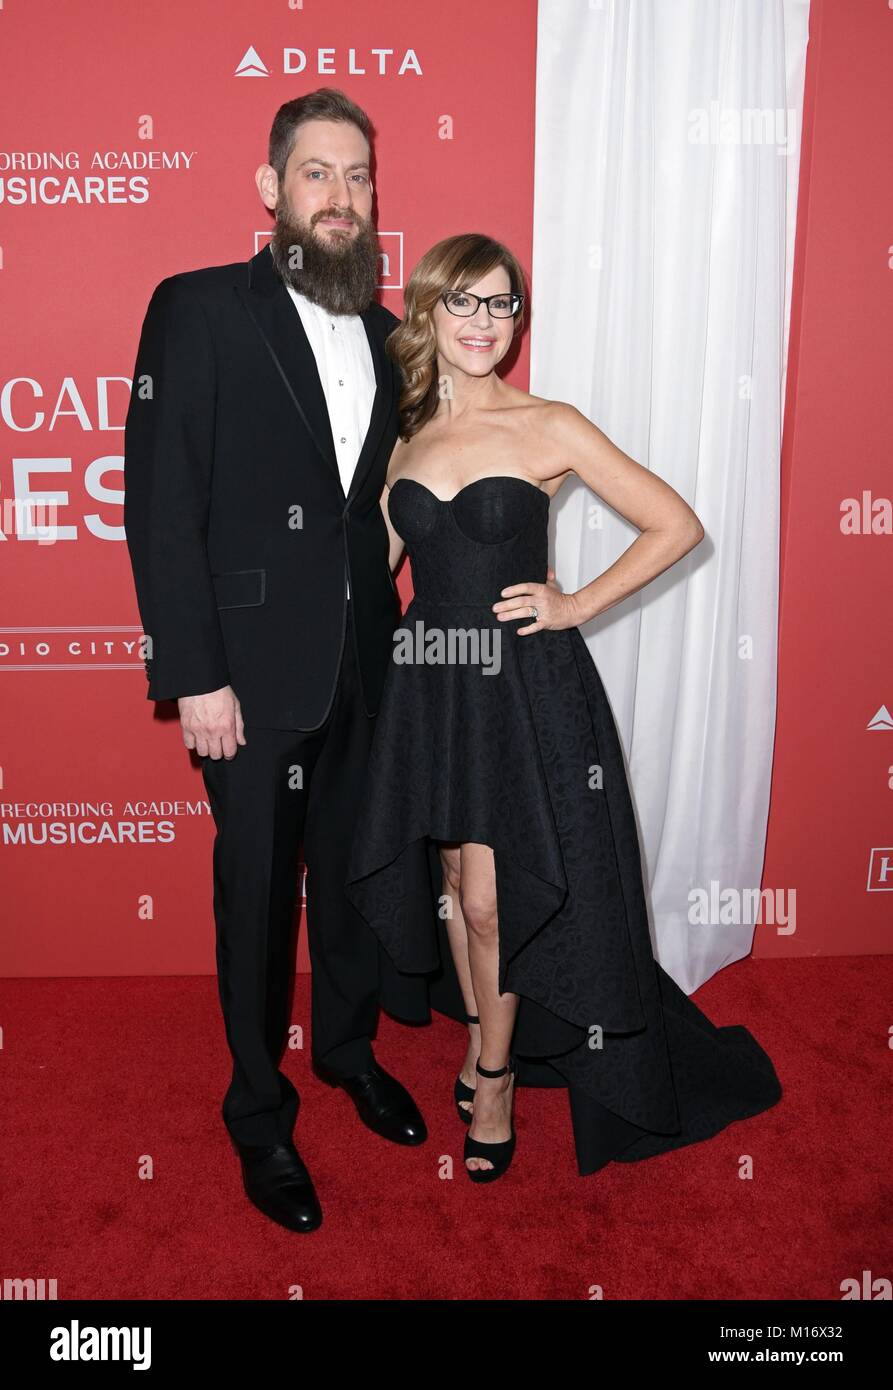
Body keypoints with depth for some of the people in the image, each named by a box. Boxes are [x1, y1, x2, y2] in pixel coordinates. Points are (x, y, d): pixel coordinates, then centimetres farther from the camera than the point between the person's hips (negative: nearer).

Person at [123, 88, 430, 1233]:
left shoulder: (384, 331, 10)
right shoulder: (198, 310, -6)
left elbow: (383, 495, 11)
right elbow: (162, 506, -11)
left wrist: (388, 627, 3)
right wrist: (193, 676, -15)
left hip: (363, 667, 5)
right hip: (252, 669, -4)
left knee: (352, 871, 18)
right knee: (257, 892, 9)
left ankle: (351, 1049, 43)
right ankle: (259, 1116, 30)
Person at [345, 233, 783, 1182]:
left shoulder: (549, 428, -7)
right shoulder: (407, 434, 7)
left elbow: (677, 525, -4)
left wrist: (577, 606, -8)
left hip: (523, 687, -4)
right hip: (428, 683, 5)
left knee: (491, 900, -1)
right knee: (454, 885, 16)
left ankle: (495, 1075, 24)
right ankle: (480, 1035, 39)